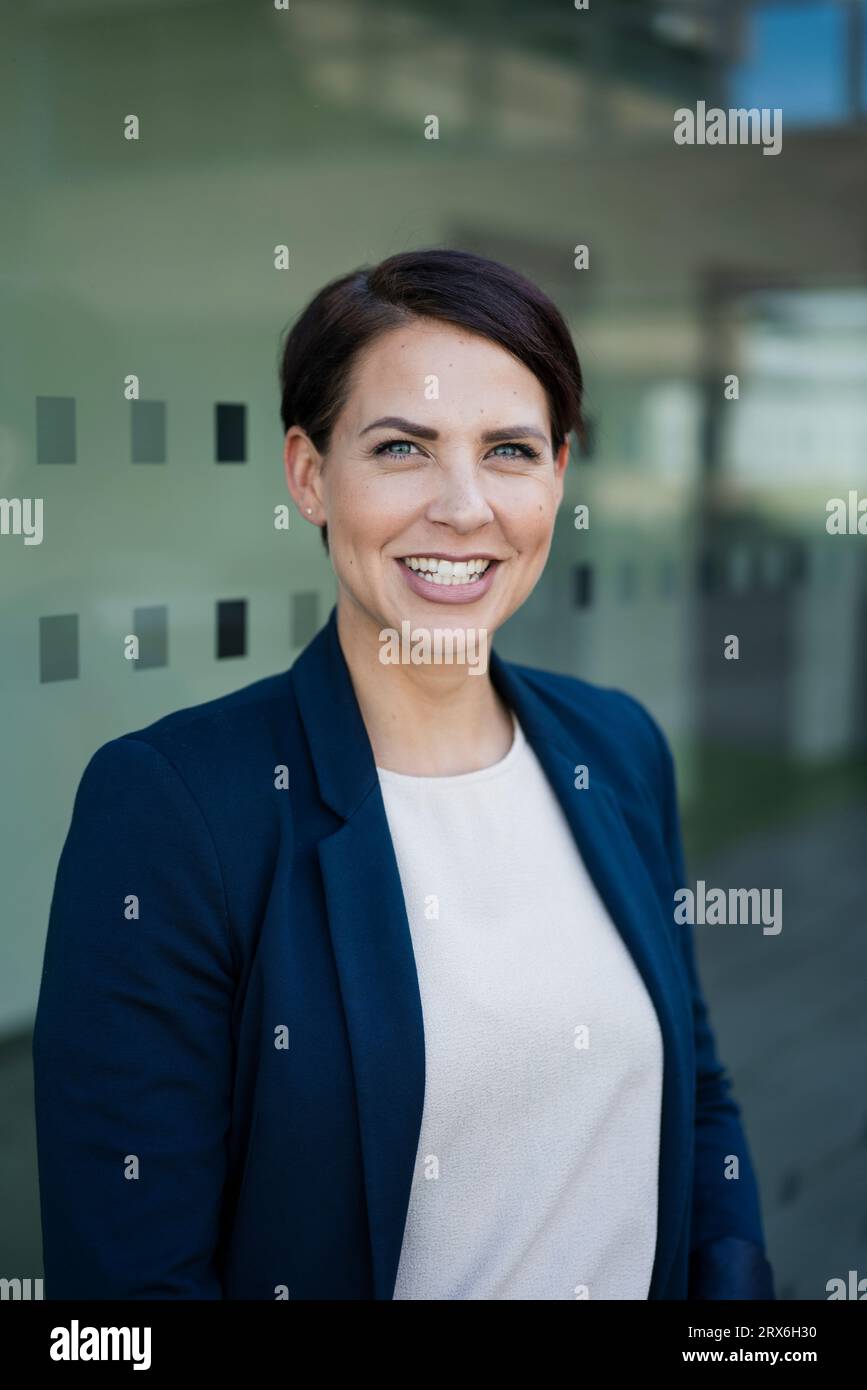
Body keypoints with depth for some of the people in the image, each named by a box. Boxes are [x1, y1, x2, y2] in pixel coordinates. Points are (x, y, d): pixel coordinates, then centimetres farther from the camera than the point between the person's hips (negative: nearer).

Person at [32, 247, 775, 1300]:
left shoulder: (621, 748, -5)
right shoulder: (165, 802, -22)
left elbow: (698, 1101, 4)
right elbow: (130, 1266, -21)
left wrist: (733, 1280, -12)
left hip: (647, 1275, 5)